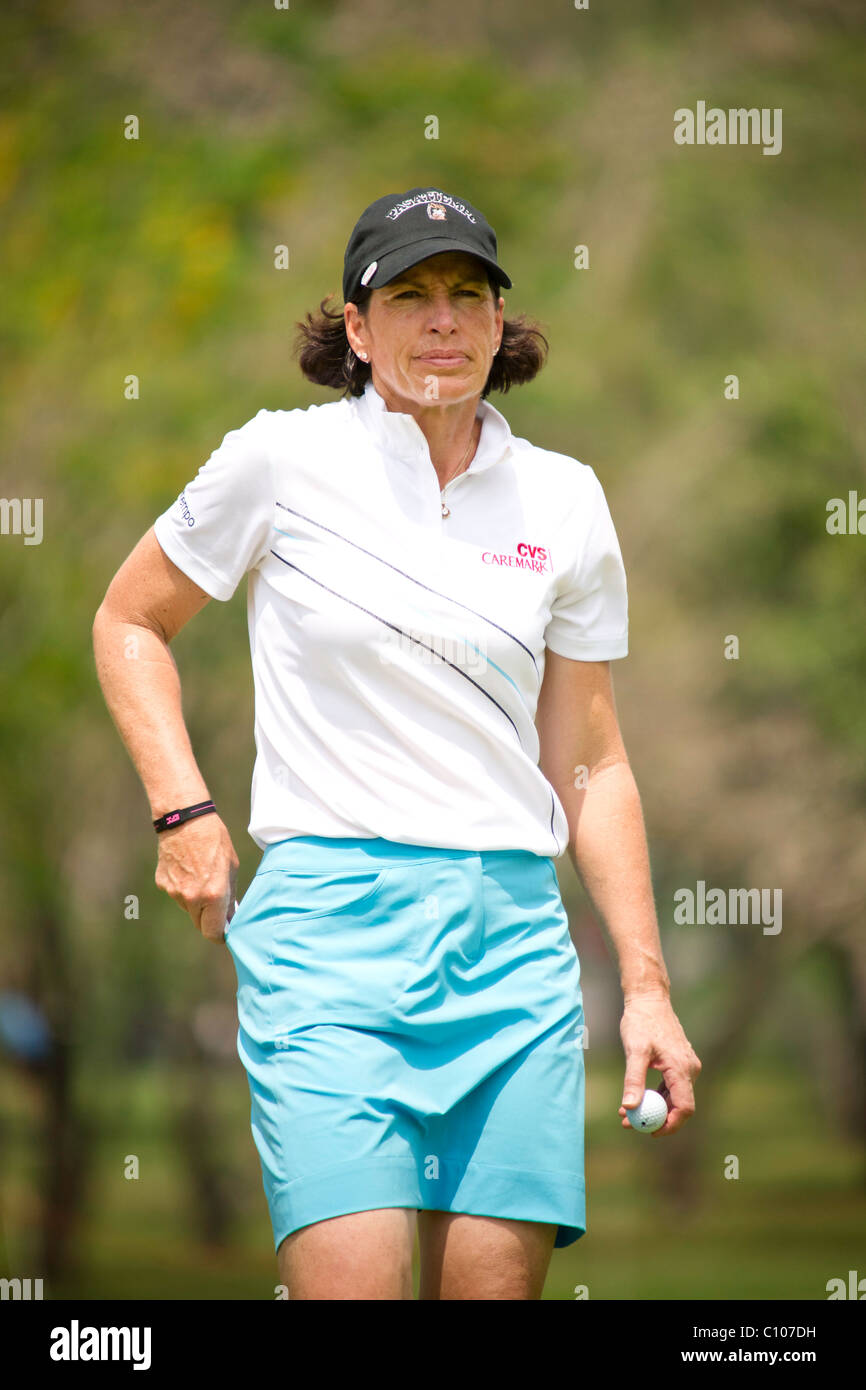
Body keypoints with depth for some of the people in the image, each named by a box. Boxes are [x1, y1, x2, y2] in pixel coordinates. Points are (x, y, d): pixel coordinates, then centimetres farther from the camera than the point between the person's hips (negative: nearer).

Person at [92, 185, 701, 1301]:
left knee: (496, 1289, -1)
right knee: (354, 1289, -19)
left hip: (514, 930, 3)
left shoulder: (564, 501, 9)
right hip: (328, 920, -3)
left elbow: (589, 761, 14)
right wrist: (184, 811, 2)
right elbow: (129, 622, 14)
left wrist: (644, 980, 8)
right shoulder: (284, 461, 1)